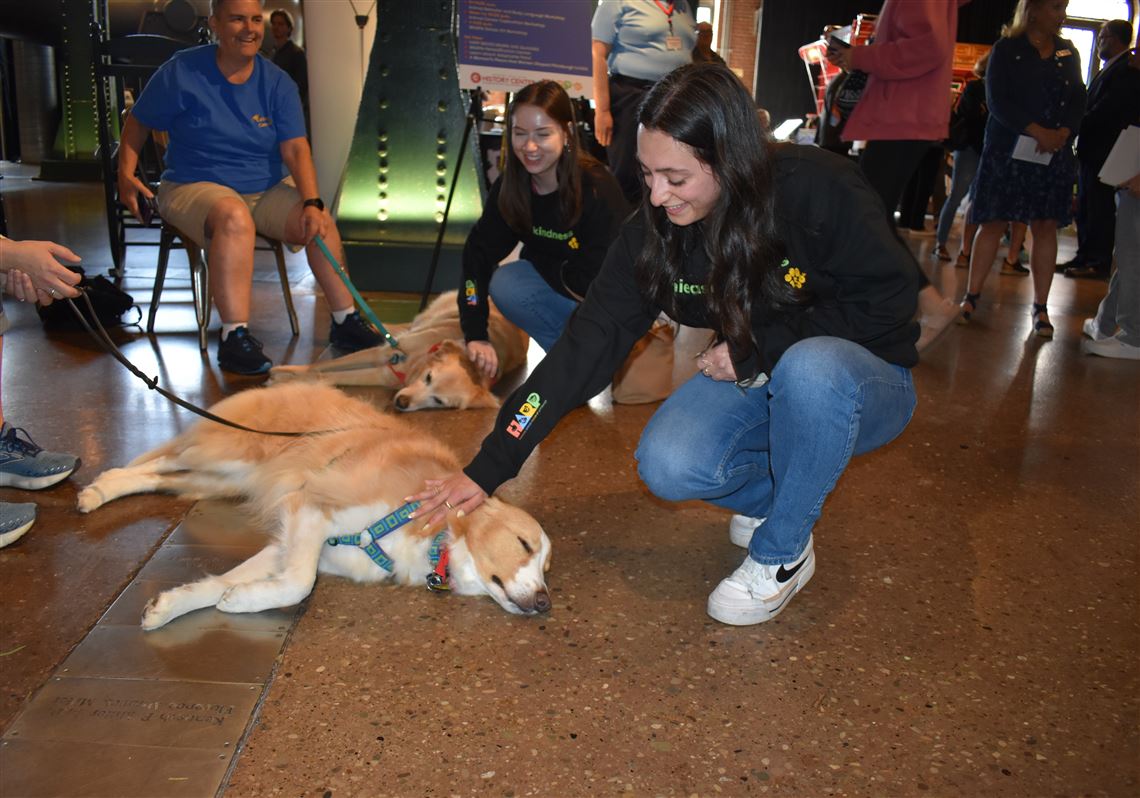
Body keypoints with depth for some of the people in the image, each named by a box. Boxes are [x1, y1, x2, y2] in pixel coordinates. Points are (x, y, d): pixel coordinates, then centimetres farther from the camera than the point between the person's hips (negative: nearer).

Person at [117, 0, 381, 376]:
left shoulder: (278, 84, 2)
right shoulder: (182, 72, -4)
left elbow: (296, 150, -9)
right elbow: (137, 123, 6)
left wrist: (312, 203, -24)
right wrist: (126, 174, -8)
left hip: (267, 189, 4)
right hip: (195, 186, -4)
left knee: (320, 222, -19)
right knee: (235, 216, -36)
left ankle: (345, 321, -6)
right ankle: (234, 337, -38)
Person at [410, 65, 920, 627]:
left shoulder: (817, 189, -26)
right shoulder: (653, 231, -14)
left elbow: (892, 296, -17)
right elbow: (588, 344, -16)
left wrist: (759, 347, -23)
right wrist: (489, 468, -20)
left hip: (861, 379, -3)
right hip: (753, 376, 3)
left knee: (811, 366, -39)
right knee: (668, 467, -24)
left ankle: (783, 552, -13)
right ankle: (774, 494, 10)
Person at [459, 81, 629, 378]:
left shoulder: (598, 189, -27)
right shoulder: (509, 187, -10)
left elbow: (593, 281, -27)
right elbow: (479, 253, -15)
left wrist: (535, 259, -12)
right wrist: (476, 335, -25)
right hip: (557, 288, 5)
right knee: (504, 284, -22)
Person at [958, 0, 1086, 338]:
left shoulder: (1068, 52, 14)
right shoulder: (1006, 49, 1)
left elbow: (1078, 100, 9)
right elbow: (998, 101, -8)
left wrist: (1062, 133, -11)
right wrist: (1038, 132, -18)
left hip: (1054, 154, 3)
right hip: (1008, 149, -3)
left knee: (1046, 226, 0)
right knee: (993, 222, -3)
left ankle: (1040, 307, 4)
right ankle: (971, 296, 6)